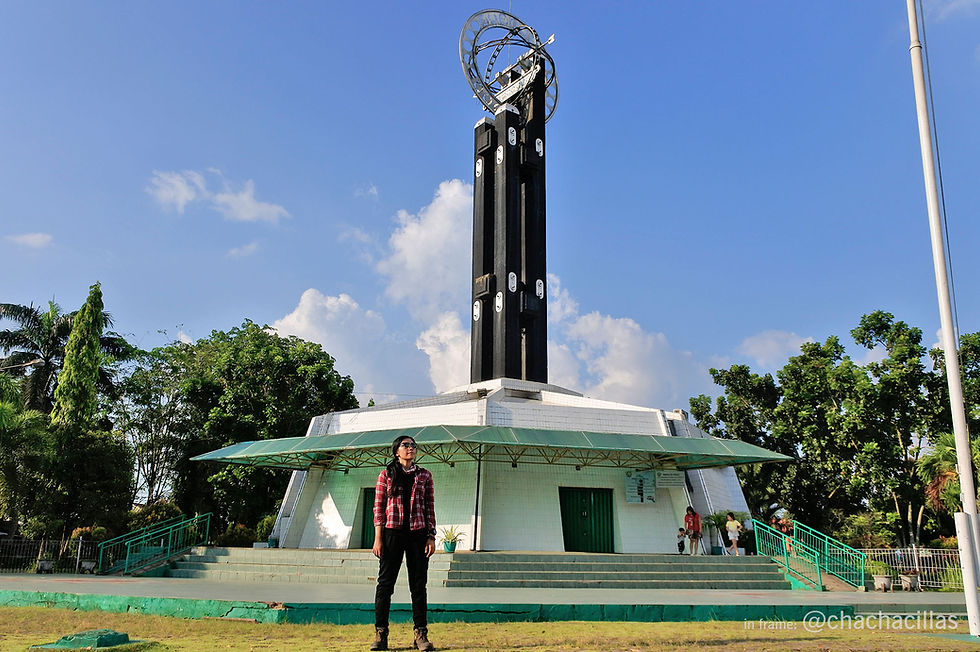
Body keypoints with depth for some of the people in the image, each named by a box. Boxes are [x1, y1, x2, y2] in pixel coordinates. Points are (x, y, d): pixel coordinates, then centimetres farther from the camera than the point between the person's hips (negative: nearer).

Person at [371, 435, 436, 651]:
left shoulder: (424, 475, 10)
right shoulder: (386, 474, 6)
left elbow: (430, 508, 9)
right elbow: (378, 507, 3)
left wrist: (431, 537, 1)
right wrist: (378, 538, -4)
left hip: (417, 534, 1)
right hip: (392, 532, -1)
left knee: (418, 585, 3)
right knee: (385, 582, 1)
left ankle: (421, 634, 9)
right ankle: (380, 634, 9)